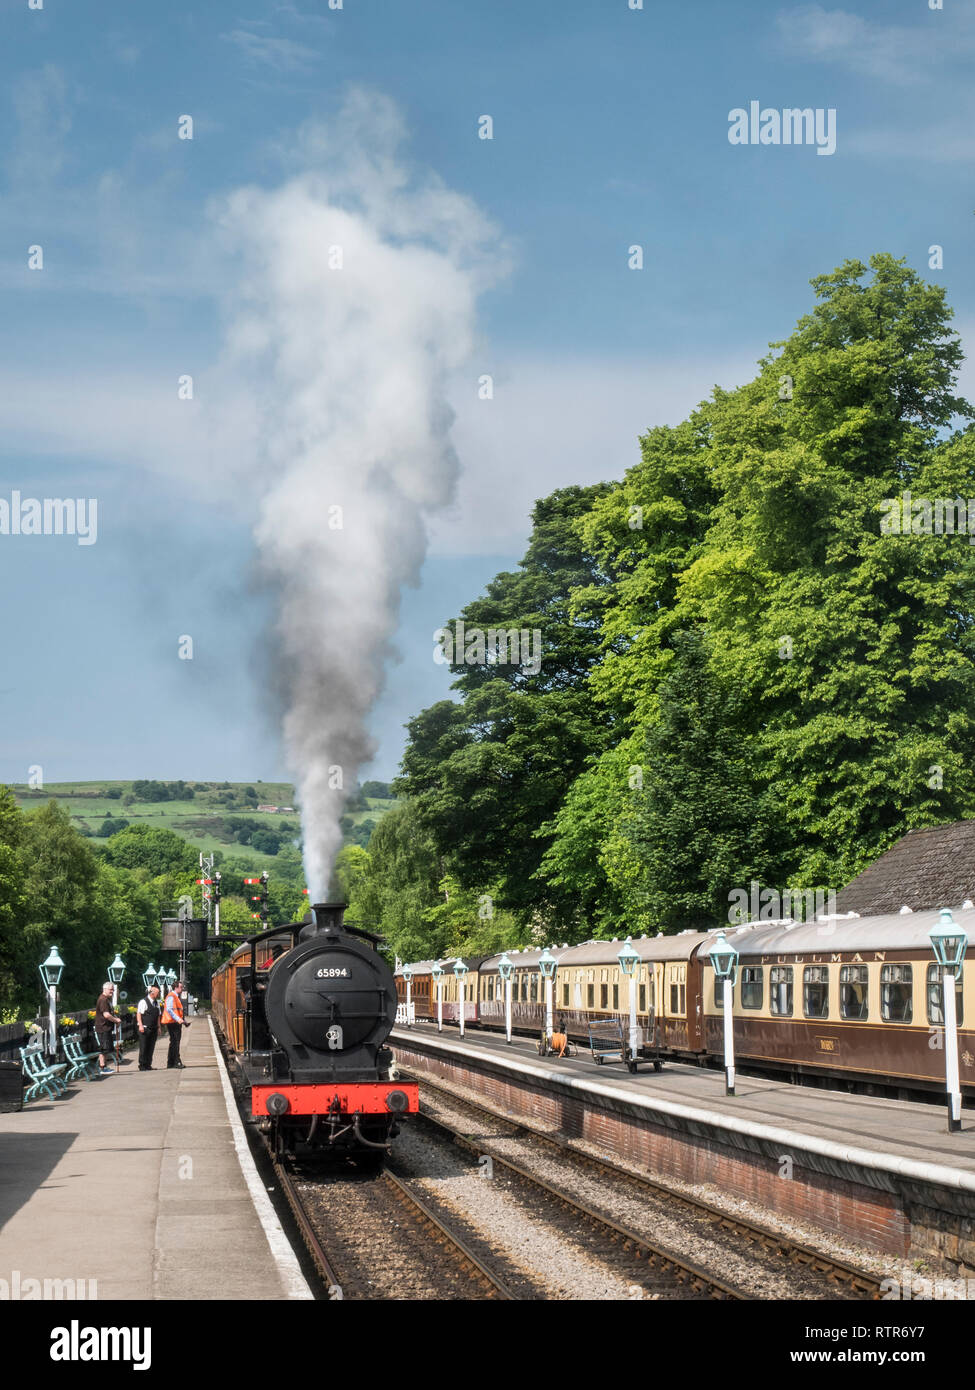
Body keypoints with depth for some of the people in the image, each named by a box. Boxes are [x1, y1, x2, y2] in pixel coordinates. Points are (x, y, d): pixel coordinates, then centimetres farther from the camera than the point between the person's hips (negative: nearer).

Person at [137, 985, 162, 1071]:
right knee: (143, 1048, -4)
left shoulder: (156, 1003, 14)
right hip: (145, 1028, -7)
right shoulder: (143, 1002, -8)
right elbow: (138, 1014, -11)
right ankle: (142, 1066, 2)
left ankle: (148, 1065, 13)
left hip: (153, 1029, 7)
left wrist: (158, 1027, 15)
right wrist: (140, 1025, -19)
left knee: (151, 1048, 7)